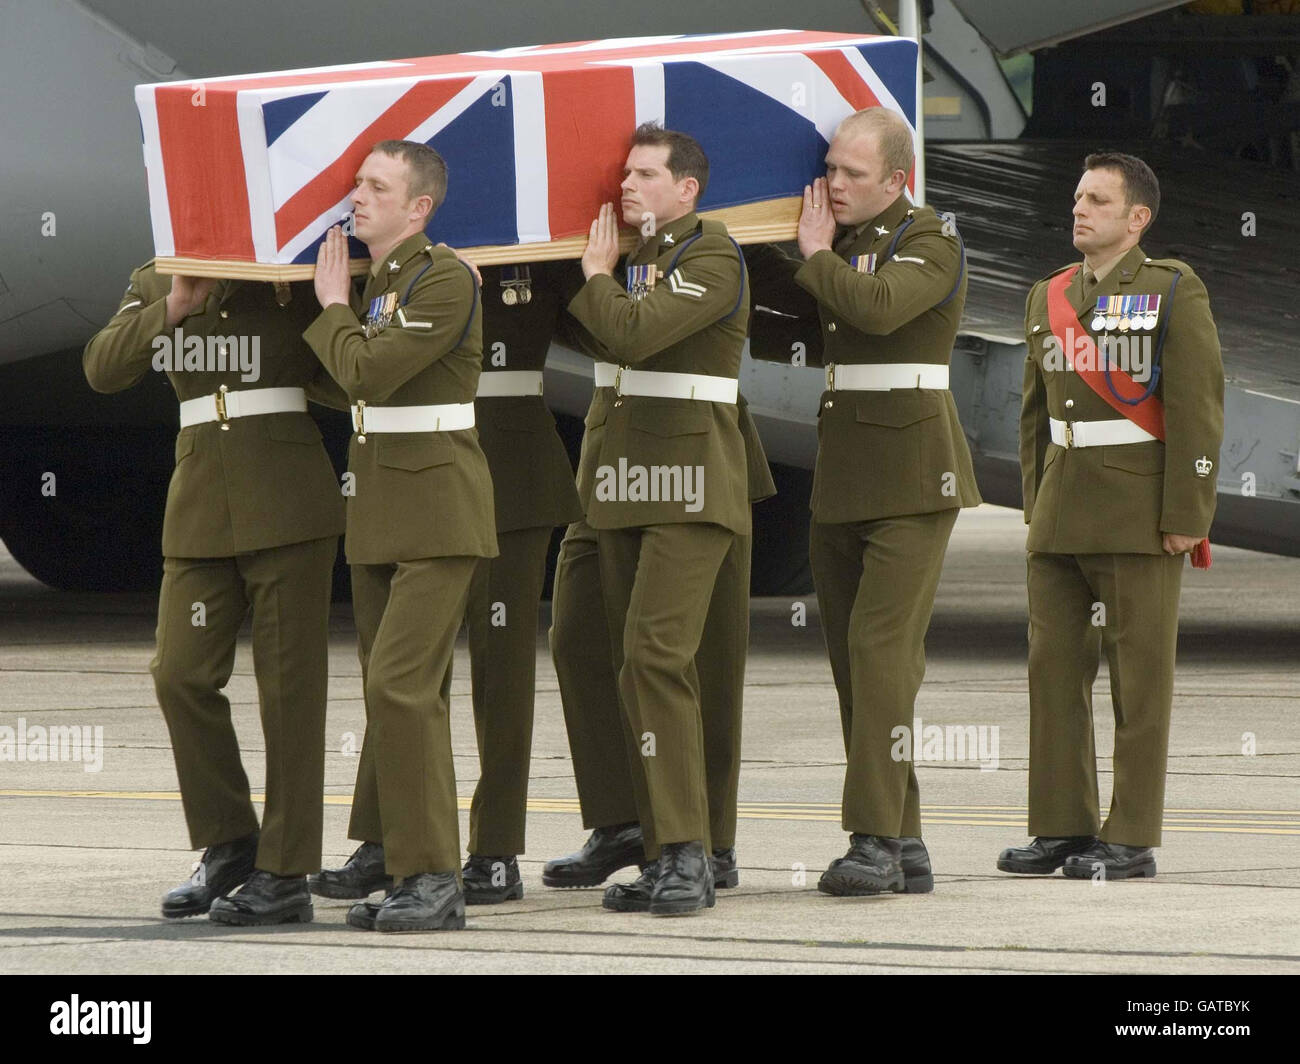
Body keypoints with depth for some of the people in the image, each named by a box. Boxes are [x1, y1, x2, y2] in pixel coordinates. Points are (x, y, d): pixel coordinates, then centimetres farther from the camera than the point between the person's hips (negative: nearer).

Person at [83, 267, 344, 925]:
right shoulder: (155, 284, 11)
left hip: (286, 499, -3)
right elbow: (103, 369, -4)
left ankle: (285, 872, 1)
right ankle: (228, 845, 16)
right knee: (181, 673, -2)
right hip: (201, 506, 3)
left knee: (287, 683, -3)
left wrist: (316, 307, -13)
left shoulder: (294, 280, 5)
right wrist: (173, 309, -15)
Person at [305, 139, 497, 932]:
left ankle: (434, 877, -14)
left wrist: (333, 307, -6)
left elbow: (368, 372, -21)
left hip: (438, 509, -9)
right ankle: (404, 867, 11)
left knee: (401, 684, -15)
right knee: (397, 692, 8)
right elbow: (347, 378, 17)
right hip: (378, 509, 9)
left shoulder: (447, 279, -14)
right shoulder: (372, 278, 13)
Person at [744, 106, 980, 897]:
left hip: (912, 477, -8)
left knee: (880, 648, -15)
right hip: (844, 477, 8)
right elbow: (785, 293, 33)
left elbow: (879, 306, -27)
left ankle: (875, 840, -18)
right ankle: (903, 841, 7)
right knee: (856, 657, 5)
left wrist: (817, 254, -11)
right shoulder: (846, 245, 15)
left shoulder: (931, 242, -9)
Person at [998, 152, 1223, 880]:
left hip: (1140, 517, -6)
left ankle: (1133, 838, -1)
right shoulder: (1051, 296, 14)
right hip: (1062, 516, 6)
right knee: (1055, 669, 5)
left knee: (1140, 676, -3)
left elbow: (1197, 410, -9)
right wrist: (1036, 505, 13)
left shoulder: (1173, 293, -4)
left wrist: (1187, 515, -14)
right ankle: (1063, 827, 11)